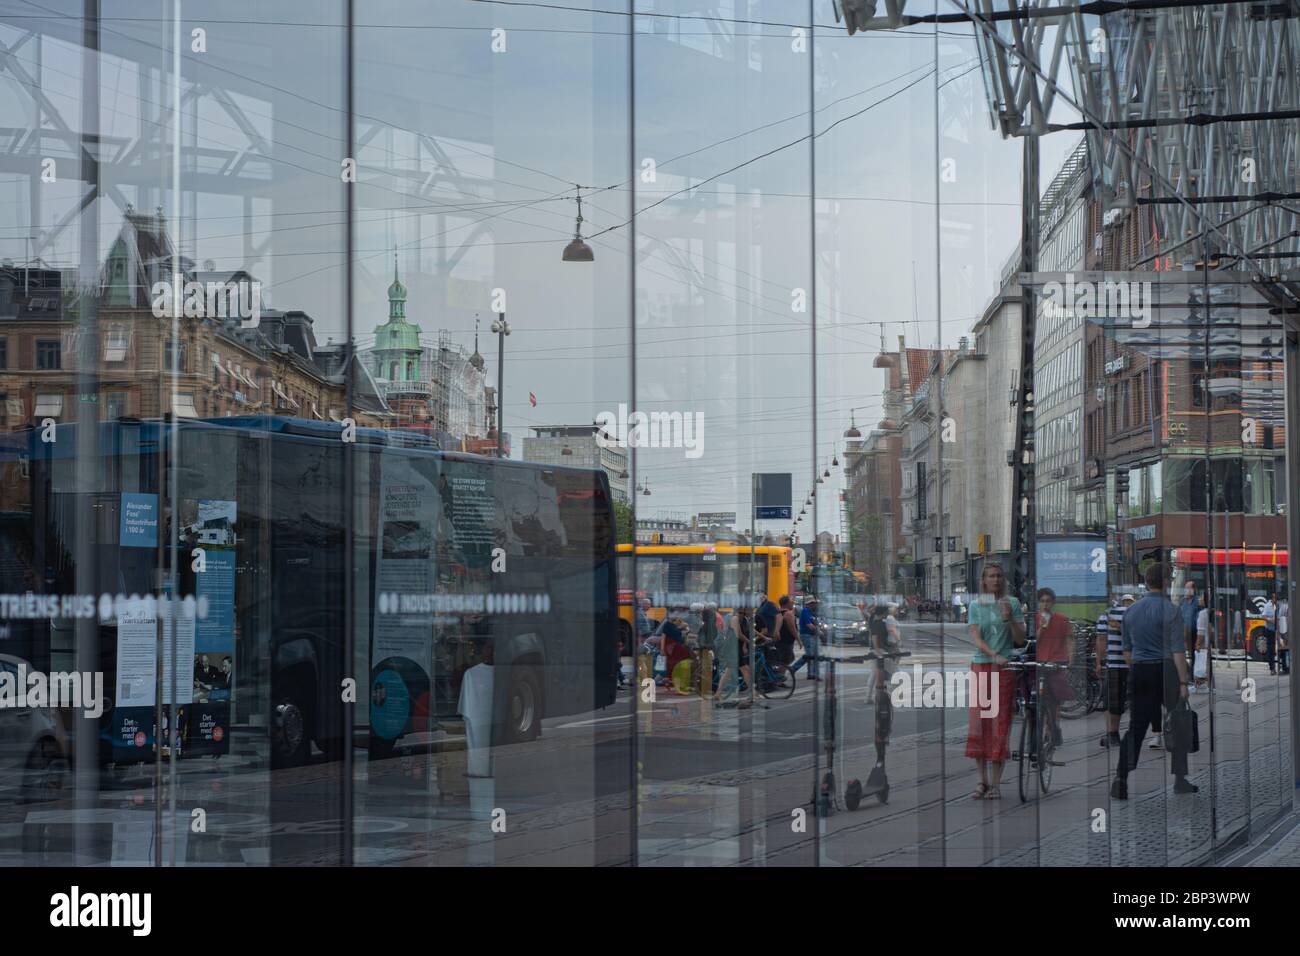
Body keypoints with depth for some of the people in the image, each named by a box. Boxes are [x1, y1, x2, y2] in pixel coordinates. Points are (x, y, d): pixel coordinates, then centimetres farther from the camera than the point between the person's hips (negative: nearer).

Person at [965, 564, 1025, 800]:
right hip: (981, 666, 1)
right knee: (979, 721, -2)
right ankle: (983, 780, 6)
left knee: (1000, 723, -4)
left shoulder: (1012, 603, 6)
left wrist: (1010, 619, -12)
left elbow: (1020, 639, 4)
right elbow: (976, 638, -2)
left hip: (1005, 668, -1)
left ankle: (995, 783, -2)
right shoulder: (976, 606, 8)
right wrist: (994, 655, -18)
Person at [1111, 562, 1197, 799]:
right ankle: (1180, 780, 12)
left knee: (1136, 727, 3)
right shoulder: (1169, 610, -10)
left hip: (1139, 673, 5)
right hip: (1166, 671, -5)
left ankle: (1121, 778, -9)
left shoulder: (1131, 611, 8)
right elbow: (1177, 649, -14)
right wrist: (1183, 682, -13)